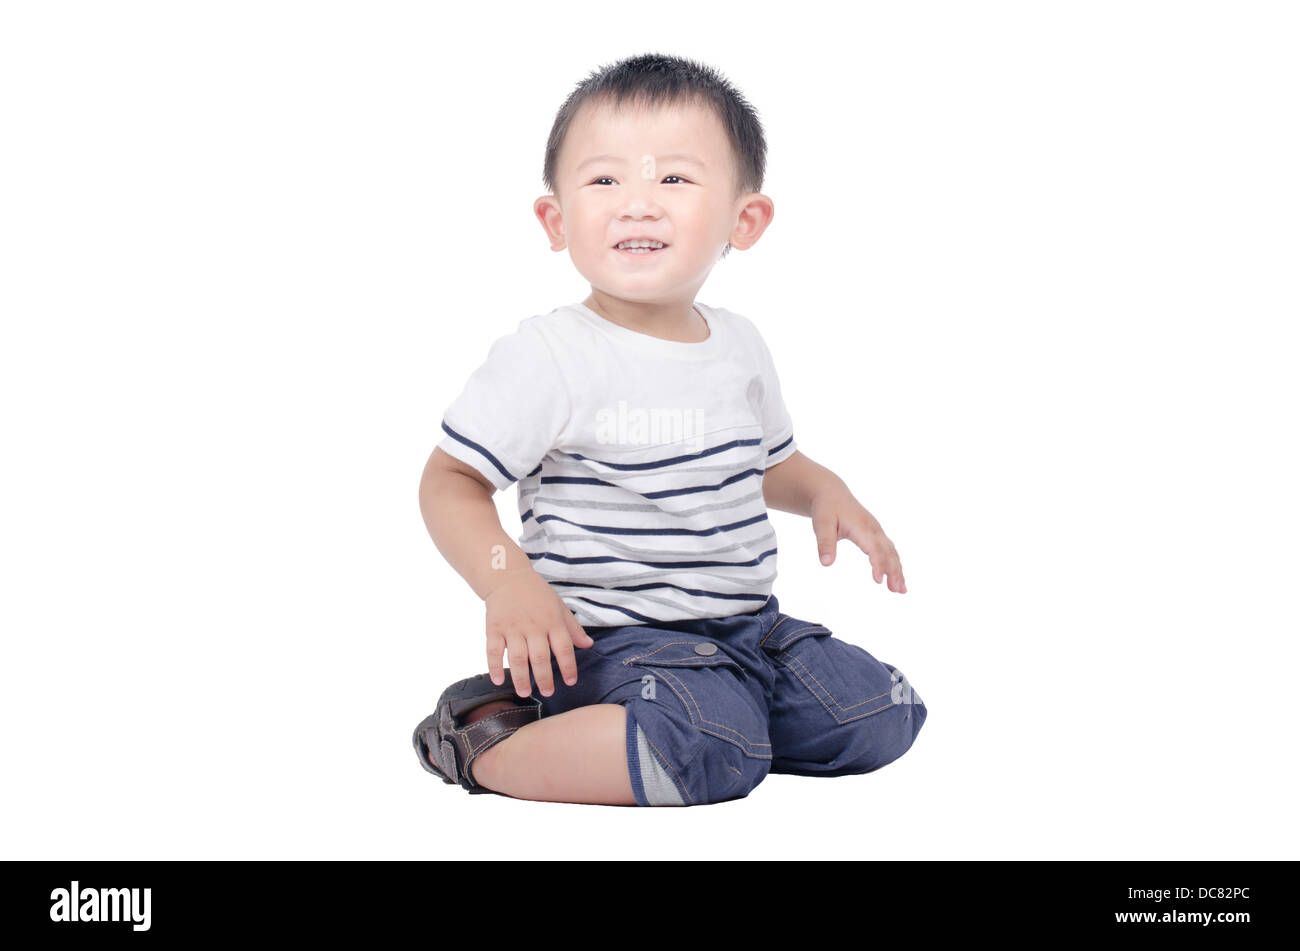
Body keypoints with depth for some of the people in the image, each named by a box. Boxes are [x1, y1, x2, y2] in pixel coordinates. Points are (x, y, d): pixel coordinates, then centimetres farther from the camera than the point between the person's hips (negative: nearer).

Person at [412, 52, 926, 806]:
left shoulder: (740, 344, 8)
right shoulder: (549, 356, -13)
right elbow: (451, 482, -10)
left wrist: (825, 492, 4)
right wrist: (506, 580, -26)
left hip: (745, 625, 8)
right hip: (609, 637, -8)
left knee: (885, 716, 2)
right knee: (710, 749, -31)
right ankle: (486, 745, -10)